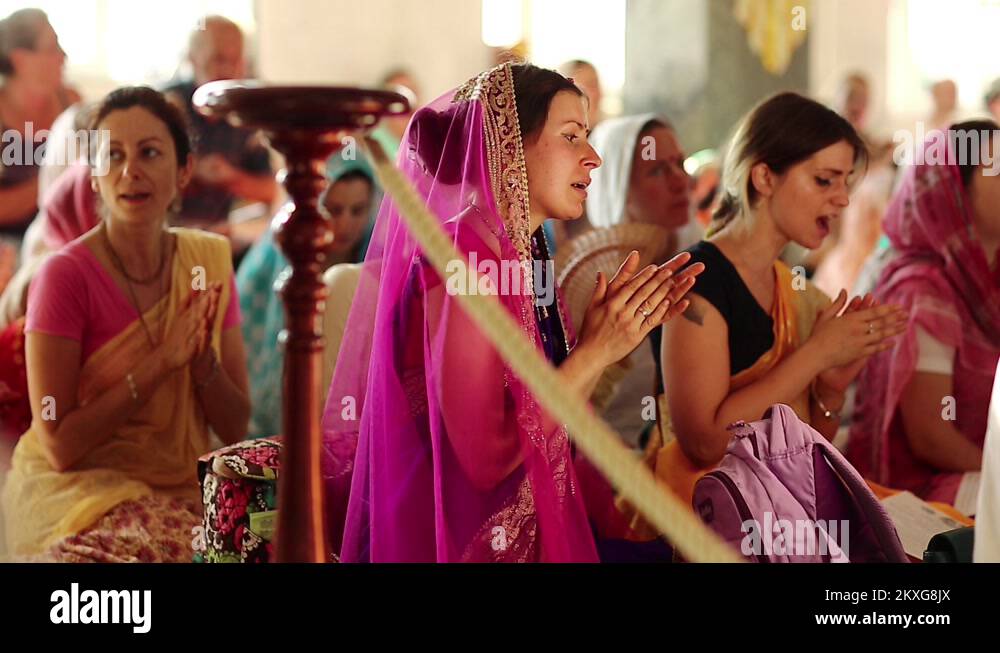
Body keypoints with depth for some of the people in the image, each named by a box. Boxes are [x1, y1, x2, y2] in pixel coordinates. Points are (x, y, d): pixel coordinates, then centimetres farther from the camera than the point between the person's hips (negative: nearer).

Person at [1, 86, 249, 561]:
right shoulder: (66, 275, -12)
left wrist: (203, 359, -15)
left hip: (180, 490, 4)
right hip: (75, 489, -4)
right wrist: (161, 361, -18)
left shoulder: (208, 261, 3)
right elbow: (59, 445, -14)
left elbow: (235, 428, 4)